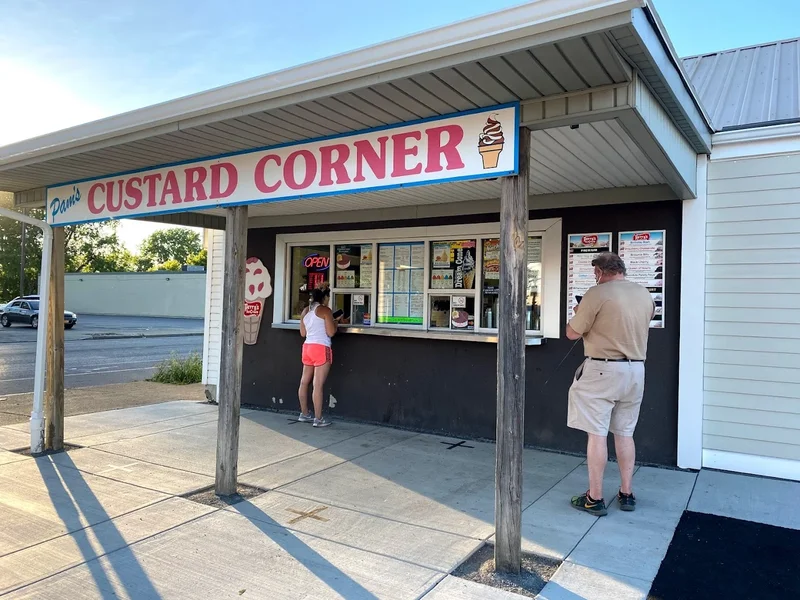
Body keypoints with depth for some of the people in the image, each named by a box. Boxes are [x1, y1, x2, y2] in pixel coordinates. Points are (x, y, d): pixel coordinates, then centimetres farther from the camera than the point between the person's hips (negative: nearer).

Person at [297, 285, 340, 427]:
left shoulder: (305, 311, 13)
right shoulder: (325, 310, -8)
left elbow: (303, 333, 17)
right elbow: (330, 333, -13)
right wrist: (335, 324, 6)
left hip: (307, 347, 8)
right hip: (321, 348, -8)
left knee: (304, 382, 15)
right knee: (318, 385, -6)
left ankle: (304, 414, 26)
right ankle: (318, 419, -2)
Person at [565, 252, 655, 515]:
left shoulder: (597, 294, -13)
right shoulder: (645, 294, 8)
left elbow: (572, 333, -10)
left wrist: (579, 312, 10)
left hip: (602, 370, -6)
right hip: (635, 371, 7)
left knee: (597, 434, 0)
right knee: (625, 433, 16)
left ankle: (594, 499, 7)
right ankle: (627, 494, 24)